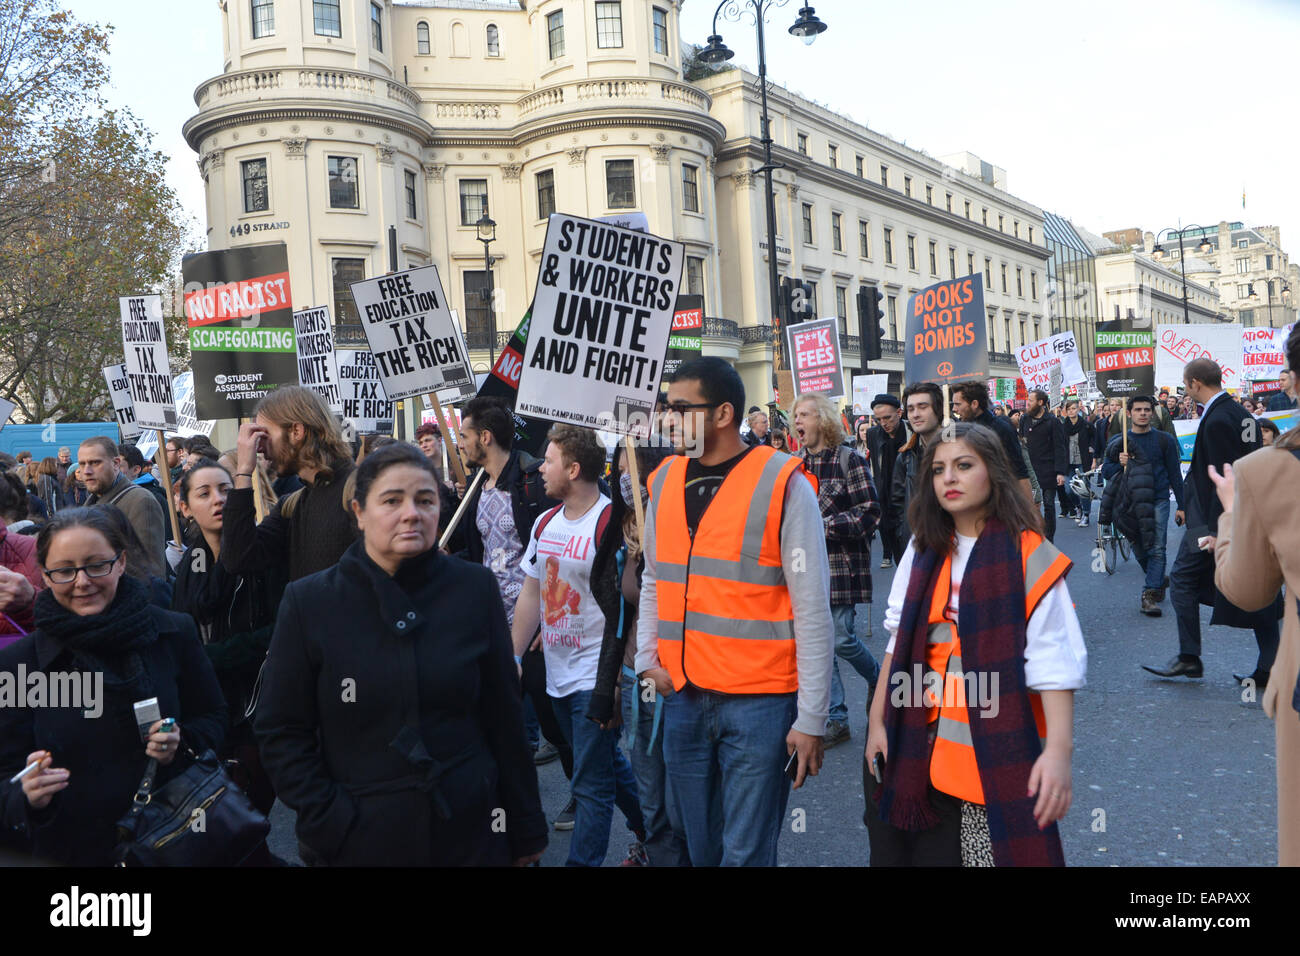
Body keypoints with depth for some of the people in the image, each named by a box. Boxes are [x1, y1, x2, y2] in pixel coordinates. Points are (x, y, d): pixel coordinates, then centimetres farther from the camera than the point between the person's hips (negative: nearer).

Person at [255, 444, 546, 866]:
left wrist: (525, 830, 3)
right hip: (357, 839, 0)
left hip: (469, 831, 1)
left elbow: (503, 716, 0)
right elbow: (280, 729, -2)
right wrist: (328, 822, -11)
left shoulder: (477, 589, -4)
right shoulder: (308, 601, -6)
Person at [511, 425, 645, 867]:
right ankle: (650, 835, 41)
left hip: (595, 676, -8)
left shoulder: (610, 524, -17)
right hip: (558, 673, 8)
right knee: (607, 763, 22)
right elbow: (531, 594, 13)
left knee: (591, 784, -1)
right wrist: (515, 656, 12)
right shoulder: (545, 523, 6)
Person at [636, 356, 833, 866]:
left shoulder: (781, 483, -10)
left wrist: (810, 719, -10)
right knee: (702, 847, 16)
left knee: (746, 851, 2)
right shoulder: (665, 480, 7)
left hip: (759, 702, -5)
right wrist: (647, 660, 6)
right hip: (683, 696, 5)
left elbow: (812, 610, -10)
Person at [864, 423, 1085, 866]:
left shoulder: (1030, 556, -7)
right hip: (922, 745, 4)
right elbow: (898, 642, 10)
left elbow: (1053, 663, -14)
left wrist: (1058, 750, -24)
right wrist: (877, 723, 7)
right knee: (924, 852, 10)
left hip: (995, 754, -4)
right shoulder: (923, 551, 8)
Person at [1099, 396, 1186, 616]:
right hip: (1130, 502, 2)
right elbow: (1105, 473, 8)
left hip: (1158, 501, -2)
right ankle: (1160, 581, 31)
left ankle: (1151, 594, -12)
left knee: (1156, 549, -11)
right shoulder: (1118, 442, 8)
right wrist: (1119, 464, -14)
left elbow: (1175, 474, 7)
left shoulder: (1164, 440, 4)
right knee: (1139, 550, 8)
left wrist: (1182, 506, 5)